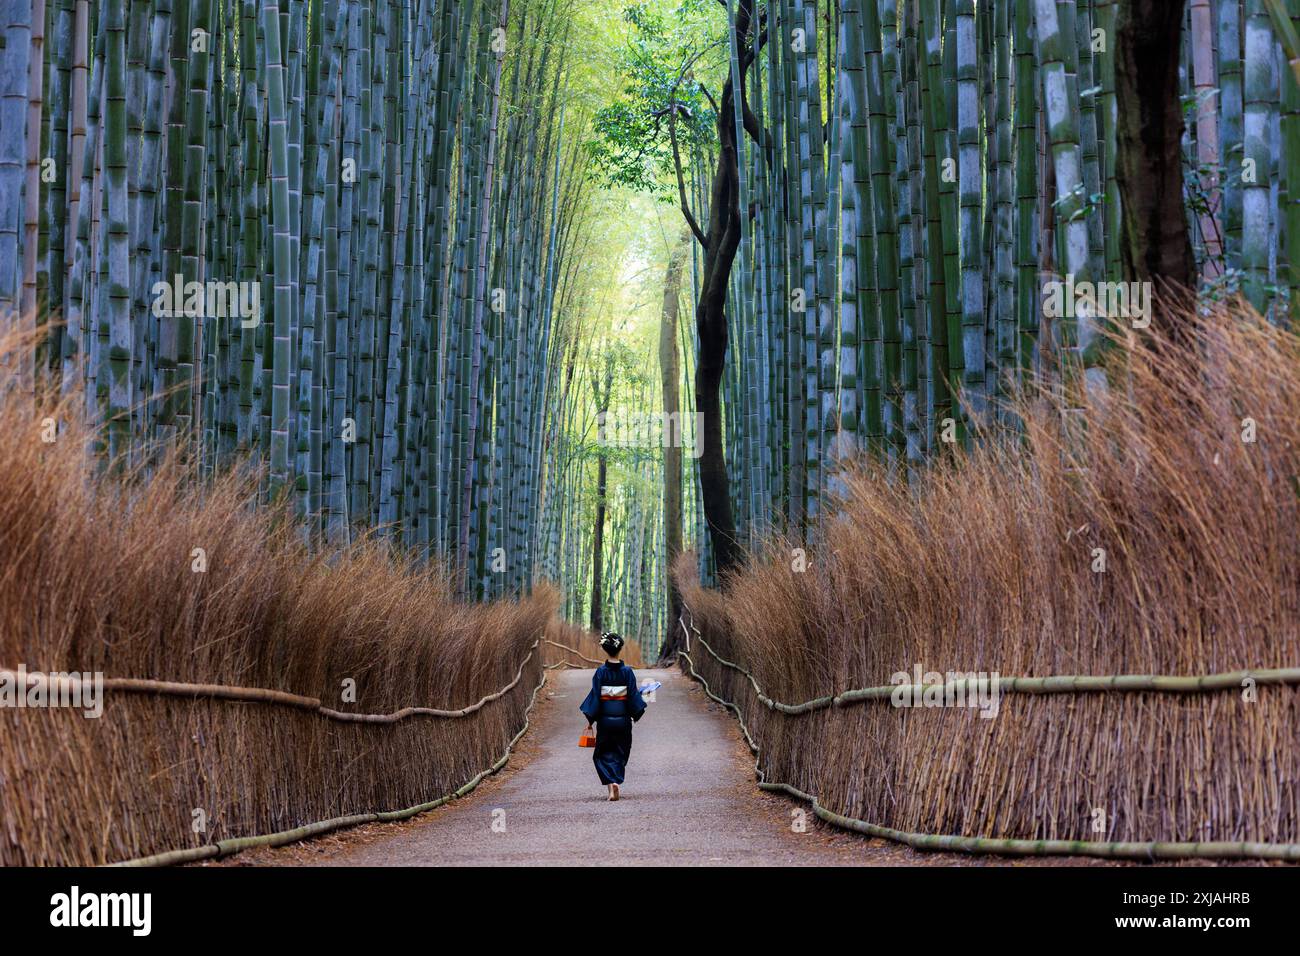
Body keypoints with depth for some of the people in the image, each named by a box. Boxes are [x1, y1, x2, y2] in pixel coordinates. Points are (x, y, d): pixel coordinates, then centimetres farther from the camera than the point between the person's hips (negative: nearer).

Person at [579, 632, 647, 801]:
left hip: (605, 719, -1)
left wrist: (590, 719, -1)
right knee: (620, 753, 17)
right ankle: (616, 782, 14)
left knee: (604, 754, 8)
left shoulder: (601, 671, -9)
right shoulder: (627, 671, -6)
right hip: (623, 719, 1)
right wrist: (635, 715, 12)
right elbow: (633, 695, -3)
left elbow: (595, 696, -8)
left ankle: (611, 783, -12)